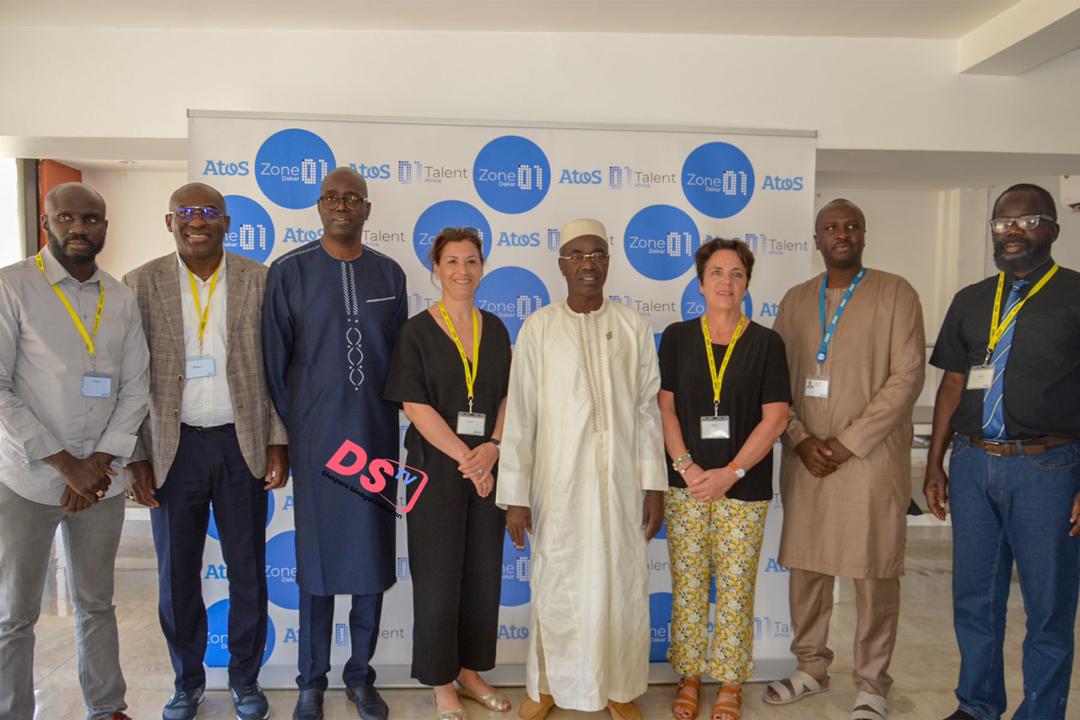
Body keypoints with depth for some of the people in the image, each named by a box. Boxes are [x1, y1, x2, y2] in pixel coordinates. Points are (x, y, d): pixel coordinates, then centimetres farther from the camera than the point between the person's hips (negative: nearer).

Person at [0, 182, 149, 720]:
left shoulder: (122, 299, 6)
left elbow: (134, 390, 5)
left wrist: (100, 462, -7)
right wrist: (65, 463, -15)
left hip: (101, 481, 4)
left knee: (96, 604, 16)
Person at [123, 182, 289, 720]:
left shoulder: (259, 280, 0)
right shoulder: (141, 284, 0)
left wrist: (278, 443, -2)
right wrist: (137, 457, -2)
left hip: (242, 444, 0)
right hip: (173, 447, 1)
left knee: (248, 571, 10)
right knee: (176, 575, 12)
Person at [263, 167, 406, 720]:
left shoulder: (389, 274, 7)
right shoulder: (289, 272, -1)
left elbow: (400, 354, 11)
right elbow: (274, 359, 2)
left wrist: (390, 417, 9)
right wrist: (289, 428, 3)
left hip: (377, 435, 3)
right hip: (316, 438, -2)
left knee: (373, 558, 9)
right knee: (317, 559, 7)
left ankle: (361, 675, 28)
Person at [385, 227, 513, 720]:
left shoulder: (495, 329, 7)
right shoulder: (418, 331, -5)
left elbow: (507, 396, 6)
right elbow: (415, 406, -12)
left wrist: (492, 448, -11)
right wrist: (465, 459, -16)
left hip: (488, 468, 4)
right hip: (437, 468, -4)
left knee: (483, 573, 11)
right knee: (439, 577, 6)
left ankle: (469, 670, 30)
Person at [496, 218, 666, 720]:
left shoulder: (633, 326, 3)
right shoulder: (539, 327, -3)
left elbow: (647, 409, 4)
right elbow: (519, 415, -3)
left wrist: (653, 483, 2)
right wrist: (514, 496, -5)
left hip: (620, 481, 2)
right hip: (558, 482, -1)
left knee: (621, 586, 10)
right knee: (556, 587, 9)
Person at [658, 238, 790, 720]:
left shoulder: (766, 343, 0)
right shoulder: (677, 338, 4)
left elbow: (775, 418, -5)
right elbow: (665, 408, 2)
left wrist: (730, 473, -12)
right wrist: (685, 465, -10)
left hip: (744, 488, -1)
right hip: (686, 485, 1)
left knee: (735, 588, 6)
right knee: (687, 585, 8)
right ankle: (688, 678, 25)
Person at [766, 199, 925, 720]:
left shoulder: (895, 293, 0)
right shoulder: (796, 299, 11)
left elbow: (907, 376, -8)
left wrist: (848, 443, -13)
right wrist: (800, 440, -6)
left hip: (871, 458, -3)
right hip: (806, 458, 4)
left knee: (875, 574, 4)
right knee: (805, 566, 10)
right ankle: (811, 667, 28)